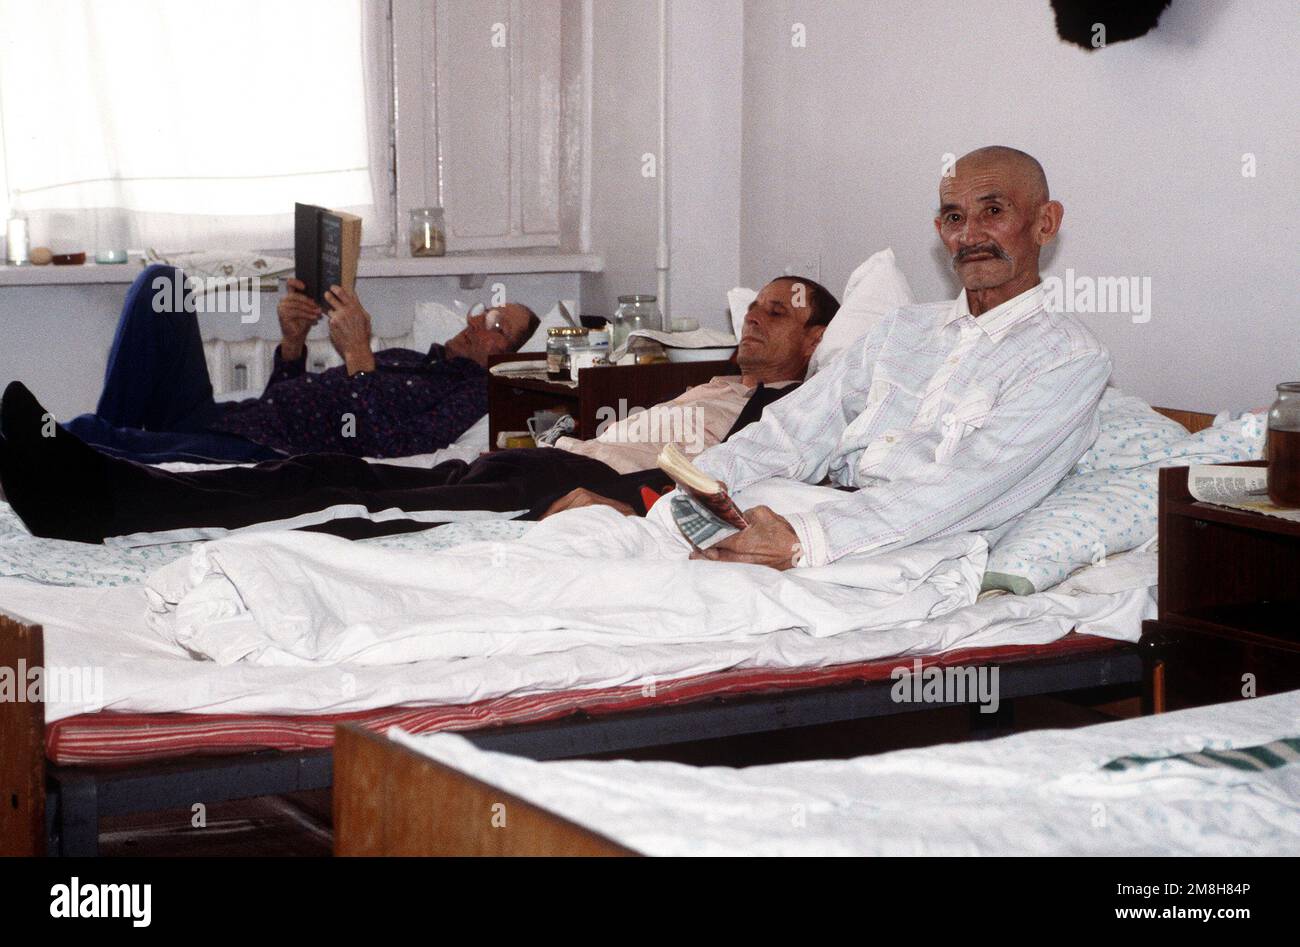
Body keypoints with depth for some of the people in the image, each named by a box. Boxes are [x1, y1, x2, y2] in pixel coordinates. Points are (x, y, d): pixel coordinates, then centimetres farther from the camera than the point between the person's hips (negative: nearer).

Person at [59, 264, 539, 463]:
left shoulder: (470, 389, 4)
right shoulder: (406, 358, 30)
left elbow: (389, 446, -16)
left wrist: (358, 357, -18)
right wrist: (293, 339, 7)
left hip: (265, 453, -10)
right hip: (217, 418, 10)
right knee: (162, 281, -3)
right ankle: (113, 438, -8)